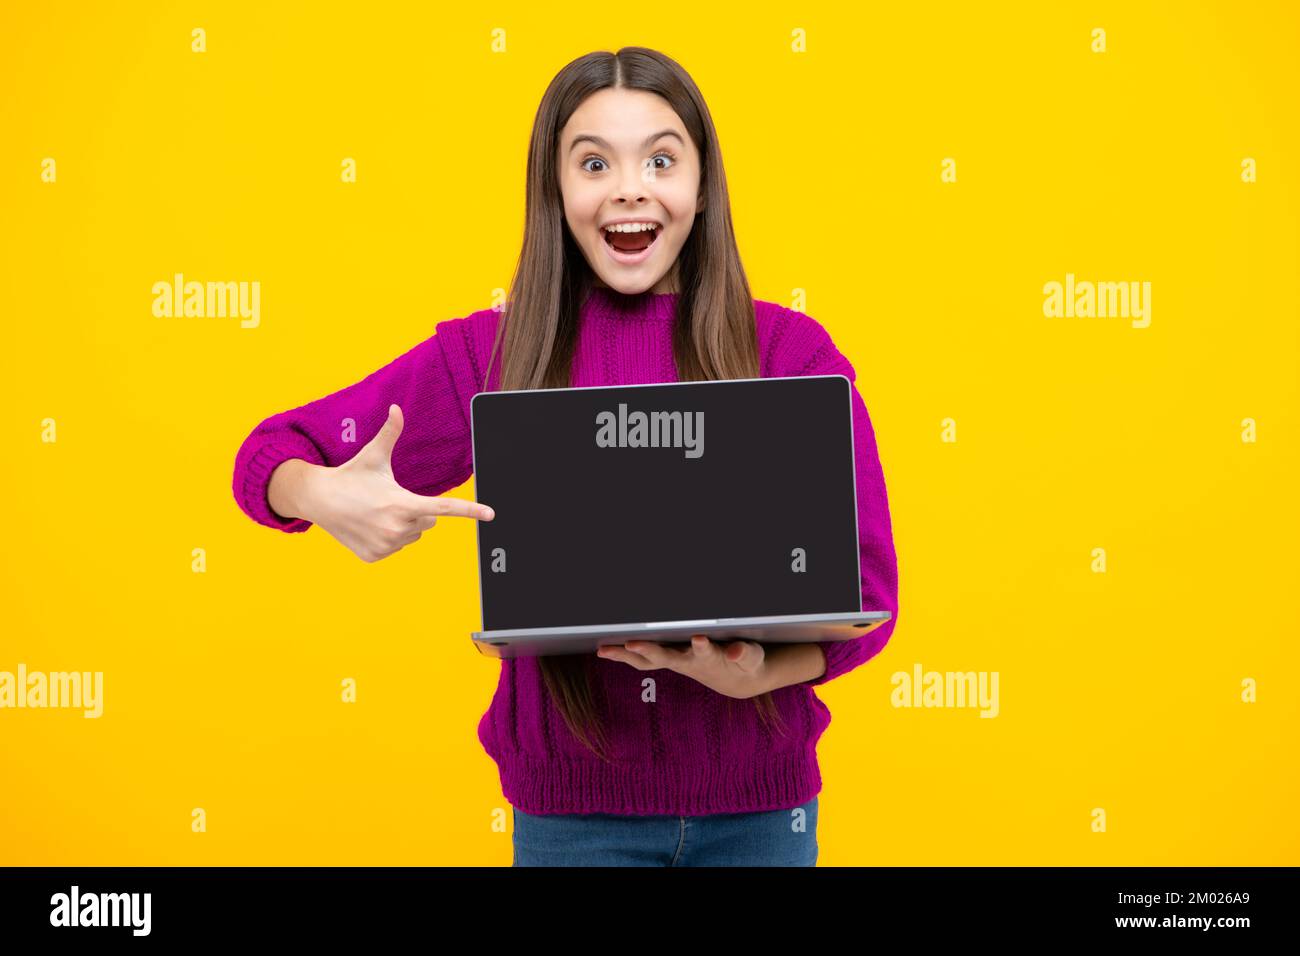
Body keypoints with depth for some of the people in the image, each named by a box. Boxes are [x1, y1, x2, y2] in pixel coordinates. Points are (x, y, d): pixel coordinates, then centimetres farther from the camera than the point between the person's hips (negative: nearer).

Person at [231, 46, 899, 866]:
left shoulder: (791, 354, -6)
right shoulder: (487, 356, -4)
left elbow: (866, 590, -5)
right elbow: (272, 456, 2)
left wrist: (756, 673, -25)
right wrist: (324, 497, -21)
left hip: (759, 805, 0)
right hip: (572, 809, 0)